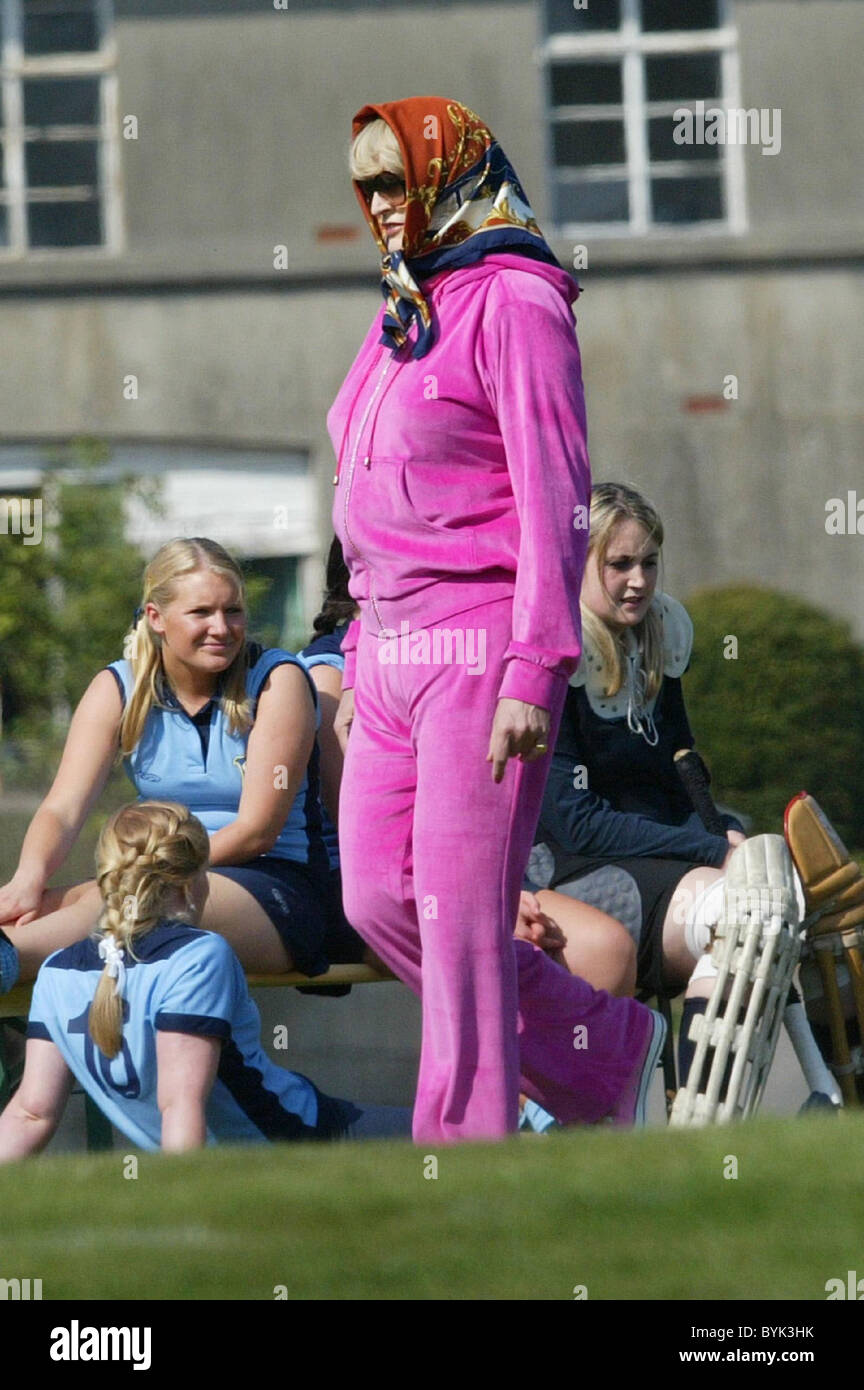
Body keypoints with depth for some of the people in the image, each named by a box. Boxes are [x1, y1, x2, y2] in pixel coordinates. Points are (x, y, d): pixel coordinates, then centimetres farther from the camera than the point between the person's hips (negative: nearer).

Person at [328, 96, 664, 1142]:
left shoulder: (514, 302, -8)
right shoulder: (401, 316, 19)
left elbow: (554, 495, -14)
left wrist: (535, 672, -20)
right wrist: (360, 662, 19)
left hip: (481, 642, -9)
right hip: (393, 652, 9)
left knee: (461, 910, -8)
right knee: (377, 898, 6)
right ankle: (608, 1049, 20)